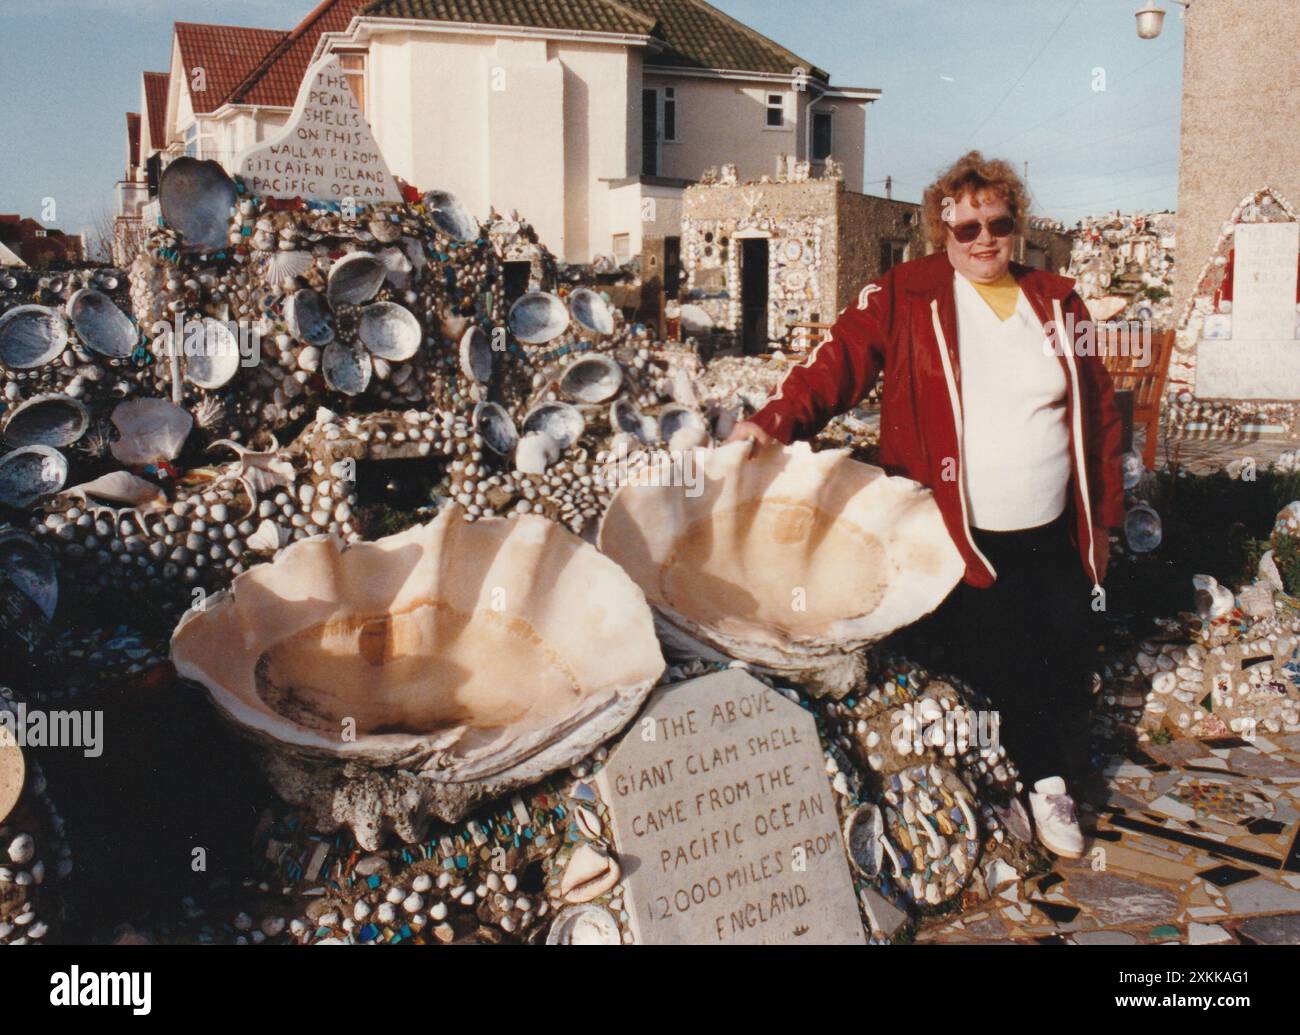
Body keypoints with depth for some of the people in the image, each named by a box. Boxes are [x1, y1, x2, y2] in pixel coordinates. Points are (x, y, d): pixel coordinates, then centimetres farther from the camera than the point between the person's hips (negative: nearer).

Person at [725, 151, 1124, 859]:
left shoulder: (1057, 303, 10)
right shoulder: (906, 297, -1)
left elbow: (1098, 412, 15)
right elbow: (839, 360, -11)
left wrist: (1103, 518, 15)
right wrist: (776, 420, -28)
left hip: (1052, 536, 4)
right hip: (960, 539, -4)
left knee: (1069, 660, -2)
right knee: (1005, 662, -14)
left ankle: (1051, 781, 23)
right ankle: (1044, 780, 11)